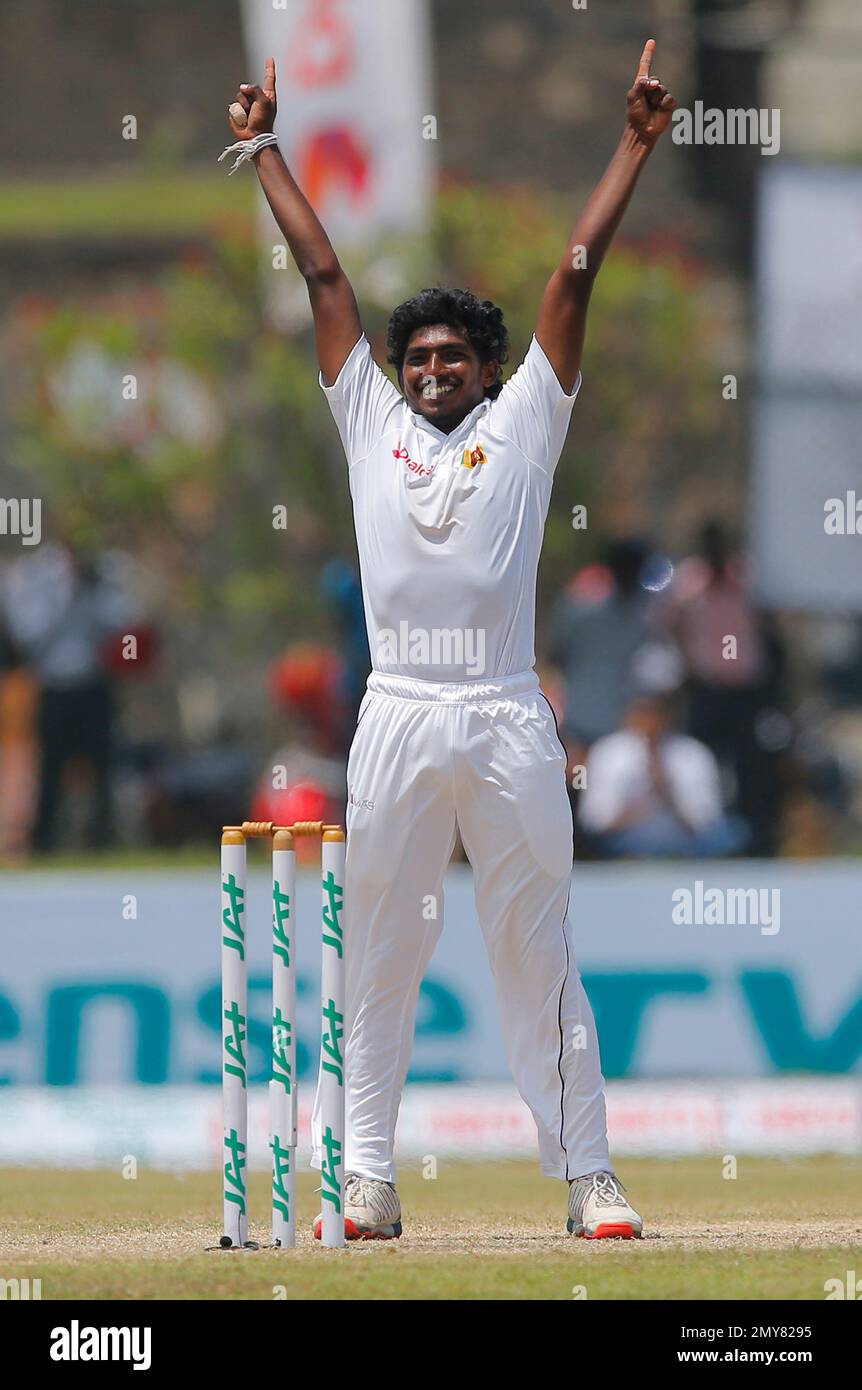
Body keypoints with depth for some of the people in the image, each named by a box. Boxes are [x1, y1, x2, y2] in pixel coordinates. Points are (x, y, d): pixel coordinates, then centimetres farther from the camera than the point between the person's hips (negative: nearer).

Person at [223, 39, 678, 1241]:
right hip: (398, 721, 1)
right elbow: (322, 273, 17)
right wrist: (262, 148, 22)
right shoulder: (372, 422, 14)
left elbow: (576, 272, 9)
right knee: (380, 958, 4)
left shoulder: (523, 423, 11)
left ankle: (587, 1176, 2)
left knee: (538, 953, 1)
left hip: (507, 720, -1)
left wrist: (635, 145, 8)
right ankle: (367, 1179, 7)